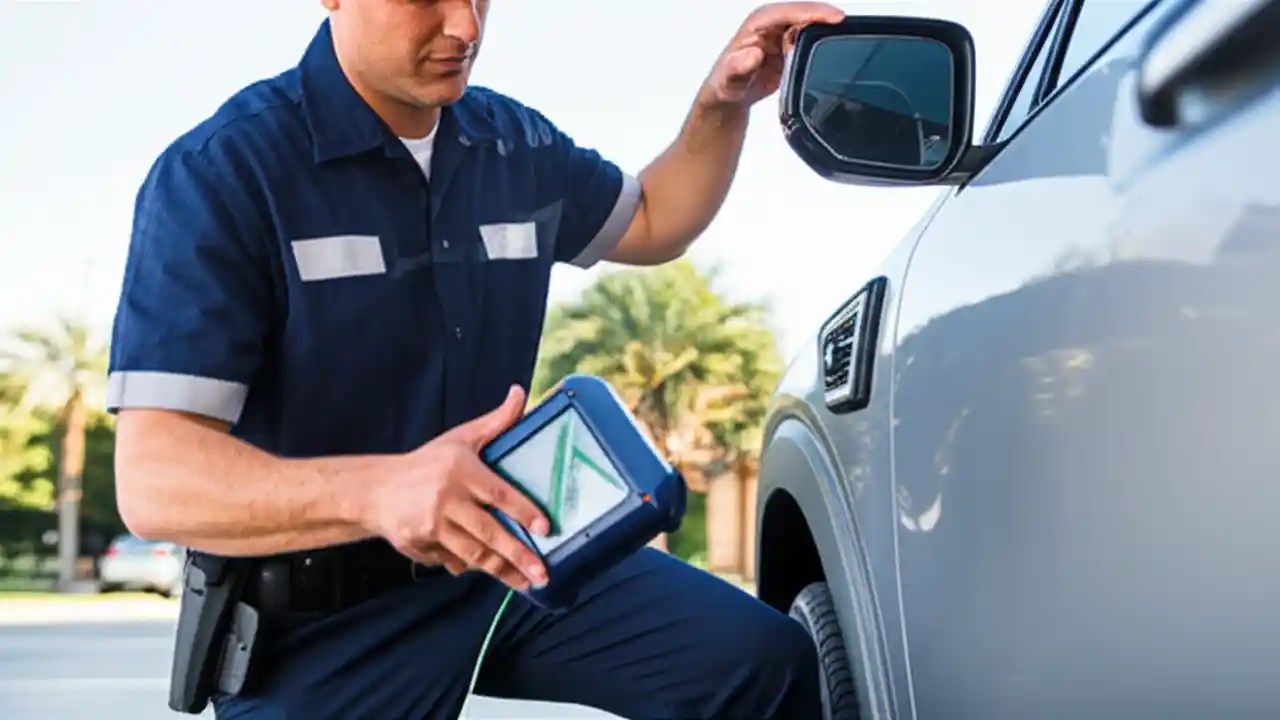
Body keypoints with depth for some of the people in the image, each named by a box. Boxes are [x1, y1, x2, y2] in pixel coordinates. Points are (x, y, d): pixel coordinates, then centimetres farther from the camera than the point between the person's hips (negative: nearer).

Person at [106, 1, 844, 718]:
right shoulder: (221, 172, -16)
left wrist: (724, 103, 4)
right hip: (320, 620, -5)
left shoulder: (515, 145, 5)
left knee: (766, 661, -11)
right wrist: (377, 491, -44)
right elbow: (155, 480, -25)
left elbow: (653, 223, 25)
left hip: (500, 558, 5)